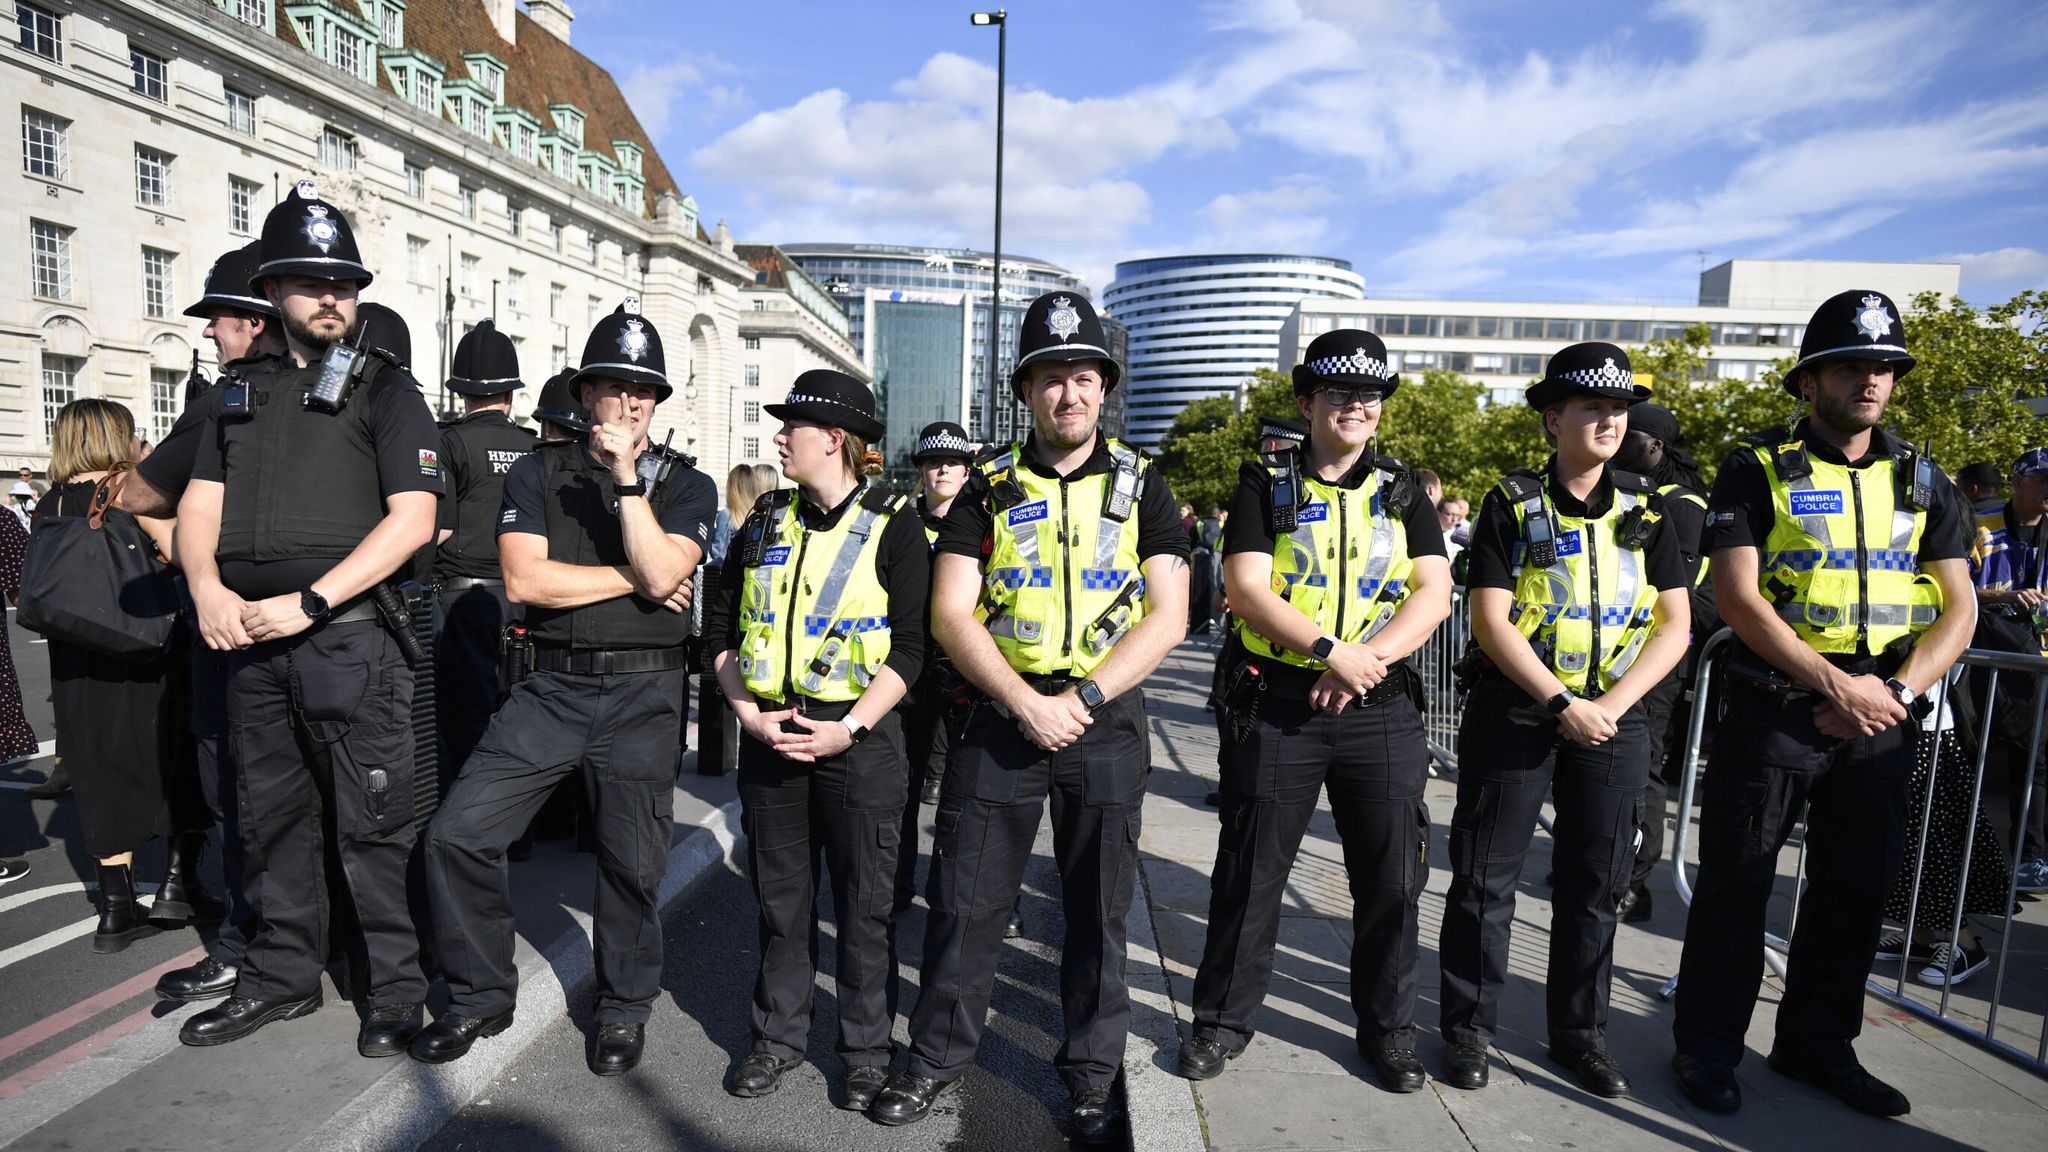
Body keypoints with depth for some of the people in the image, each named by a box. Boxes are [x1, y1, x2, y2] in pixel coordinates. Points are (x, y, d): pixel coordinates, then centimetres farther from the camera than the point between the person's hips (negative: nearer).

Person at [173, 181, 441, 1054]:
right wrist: (208, 589, -7)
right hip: (251, 638, 6)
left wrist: (308, 602, -15)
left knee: (372, 823, -1)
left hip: (348, 634, -5)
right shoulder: (242, 391, 16)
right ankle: (281, 979, 30)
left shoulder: (385, 389, 0)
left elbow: (412, 519, -11)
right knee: (271, 817, 15)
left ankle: (395, 989, 12)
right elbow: (199, 504, 14)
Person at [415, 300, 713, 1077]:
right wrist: (633, 578, -8)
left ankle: (624, 1008, 28)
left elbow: (660, 574, -15)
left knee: (632, 864, 5)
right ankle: (481, 998, 19)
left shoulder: (685, 485, 3)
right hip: (552, 686, 2)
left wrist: (627, 478, -16)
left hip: (643, 694, -1)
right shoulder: (539, 472, 6)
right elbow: (523, 579, -8)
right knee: (458, 832, -3)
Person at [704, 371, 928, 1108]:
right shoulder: (764, 523, 9)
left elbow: (911, 646, -10)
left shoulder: (893, 527, -5)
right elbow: (722, 628, 9)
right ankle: (779, 1036, 33)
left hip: (858, 738, -4)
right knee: (779, 895, 15)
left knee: (862, 903, 7)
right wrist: (749, 713, -4)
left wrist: (849, 727, -17)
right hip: (769, 735, 4)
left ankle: (866, 1051, 25)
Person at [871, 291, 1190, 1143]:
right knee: (965, 898, 7)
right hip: (1002, 714, 0)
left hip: (1105, 721, 0)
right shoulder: (988, 488, 4)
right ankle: (938, 1055, 29)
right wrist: (1026, 703, -14)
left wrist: (1080, 701, -13)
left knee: (1097, 910, 10)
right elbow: (950, 612, -3)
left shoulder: (1141, 488, 4)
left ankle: (1091, 1076, 28)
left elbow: (1167, 618, -3)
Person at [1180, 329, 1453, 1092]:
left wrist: (1368, 659, -16)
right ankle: (1224, 1019, 24)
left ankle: (1388, 1028, 29)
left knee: (1391, 879, 9)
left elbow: (1434, 593, -1)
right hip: (1277, 704, -2)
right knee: (1250, 873, 6)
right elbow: (1245, 587, -10)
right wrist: (1331, 651, -19)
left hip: (1382, 708, 2)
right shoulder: (1265, 485, 2)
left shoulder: (1403, 491, 9)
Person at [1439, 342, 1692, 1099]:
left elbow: (1674, 624, 3)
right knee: (1486, 877, 3)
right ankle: (1469, 1029, 18)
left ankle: (1579, 1033, 29)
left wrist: (1612, 704, -10)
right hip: (1515, 713, -3)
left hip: (1614, 719, 4)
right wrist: (1562, 705, -16)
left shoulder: (1646, 511, 7)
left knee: (1596, 884, 12)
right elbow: (1490, 621, -11)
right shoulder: (1513, 505, -4)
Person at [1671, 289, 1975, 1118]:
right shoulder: (1758, 470, -4)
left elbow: (1958, 608, 6)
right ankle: (1707, 1045, 16)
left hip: (1883, 717, 5)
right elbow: (1737, 597, -13)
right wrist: (1836, 684, -19)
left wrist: (1899, 691, -11)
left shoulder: (1923, 482, 11)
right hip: (1776, 707, -5)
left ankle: (1817, 1044, 30)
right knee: (1737, 882, 2)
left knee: (1857, 888, 13)